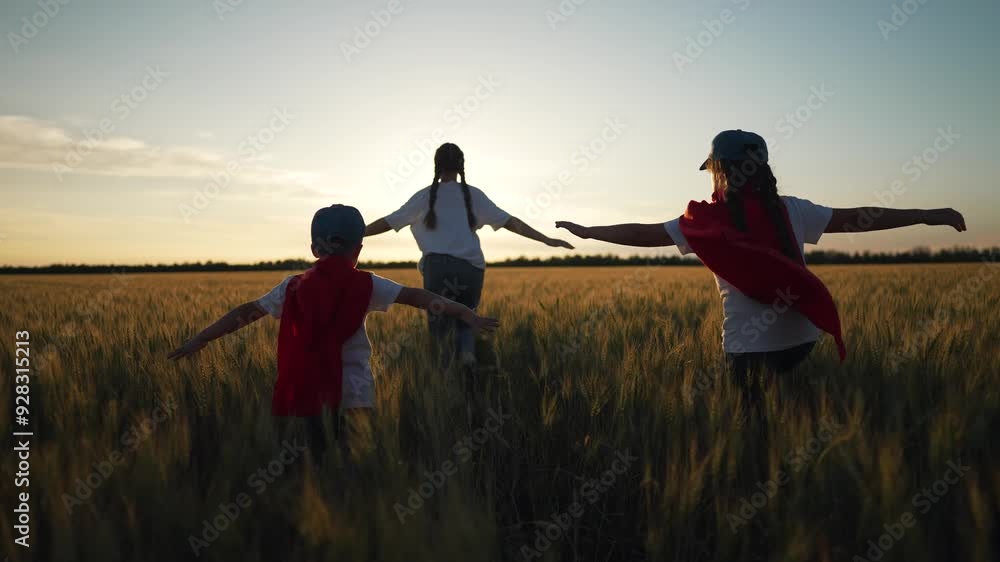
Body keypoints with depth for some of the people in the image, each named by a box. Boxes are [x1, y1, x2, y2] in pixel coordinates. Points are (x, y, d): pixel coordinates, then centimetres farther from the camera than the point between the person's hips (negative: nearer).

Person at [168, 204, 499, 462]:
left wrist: (201, 338, 20)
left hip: (311, 394, 2)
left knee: (319, 459, 13)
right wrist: (465, 313, -7)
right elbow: (416, 296, -5)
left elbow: (247, 312, 10)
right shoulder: (365, 285, -1)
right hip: (355, 395, -2)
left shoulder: (293, 287, 5)